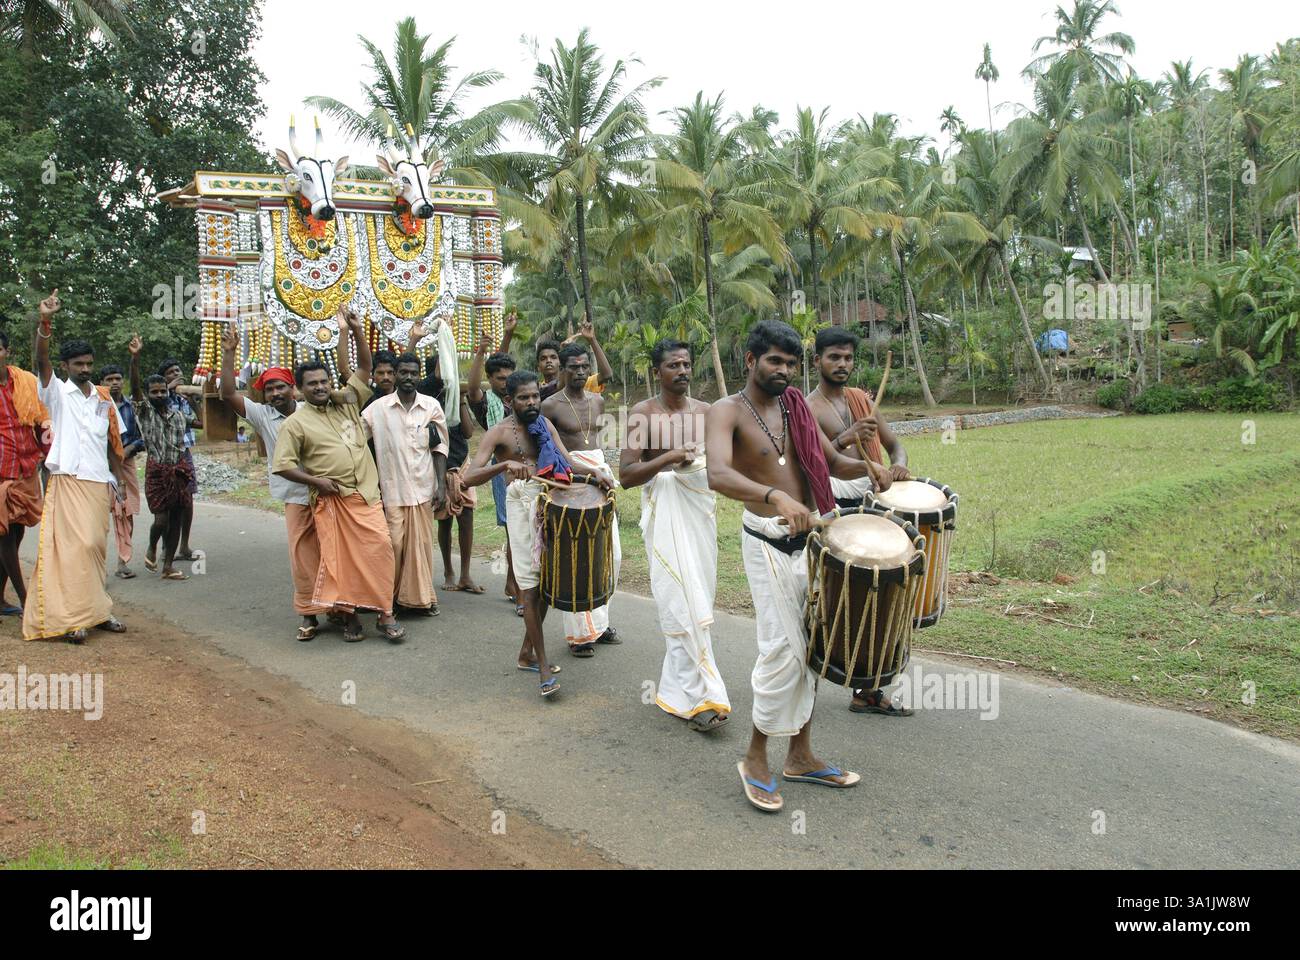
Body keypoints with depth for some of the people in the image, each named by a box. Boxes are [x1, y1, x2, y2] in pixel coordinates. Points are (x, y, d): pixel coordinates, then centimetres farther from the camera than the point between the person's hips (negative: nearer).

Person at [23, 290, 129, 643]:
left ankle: (94, 610, 16)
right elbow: (41, 360, -16)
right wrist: (44, 321, -32)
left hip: (98, 483, 4)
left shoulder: (104, 399, 13)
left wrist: (119, 481, 11)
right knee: (71, 546, -9)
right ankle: (71, 617, -7)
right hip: (67, 480, -4)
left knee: (95, 547, 8)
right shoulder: (57, 392, 1)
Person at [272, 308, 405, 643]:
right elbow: (282, 464, -1)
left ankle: (385, 615, -1)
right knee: (340, 558, -3)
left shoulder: (346, 402, 13)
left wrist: (357, 331, 4)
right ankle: (349, 616, 11)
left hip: (366, 494, 3)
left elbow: (364, 367, 15)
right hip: (331, 499, -3)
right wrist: (316, 481, -10)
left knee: (380, 548, -9)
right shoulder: (295, 423, 2)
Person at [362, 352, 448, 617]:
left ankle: (420, 597, 18)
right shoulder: (378, 408, -1)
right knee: (393, 544, 0)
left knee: (421, 543, 6)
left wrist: (441, 485, -1)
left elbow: (439, 447, 5)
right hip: (391, 488, -1)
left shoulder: (432, 406, 2)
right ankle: (390, 595, 16)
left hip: (423, 488, 1)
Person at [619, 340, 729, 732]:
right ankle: (699, 696, -7)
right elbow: (626, 475, -10)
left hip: (701, 508, 5)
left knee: (697, 598, 9)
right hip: (664, 511, -5)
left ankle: (678, 688, 22)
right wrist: (668, 457, -21)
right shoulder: (643, 413, -4)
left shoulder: (705, 412, 9)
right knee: (682, 603, -11)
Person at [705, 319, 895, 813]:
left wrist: (865, 466, -6)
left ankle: (800, 755, 24)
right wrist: (775, 496, -44)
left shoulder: (796, 407, 11)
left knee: (810, 647, 11)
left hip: (810, 536, 7)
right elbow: (718, 474, -28)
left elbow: (833, 462, 18)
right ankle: (755, 758, 8)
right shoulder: (728, 412, -9)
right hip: (768, 542, -7)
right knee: (784, 648, -10)